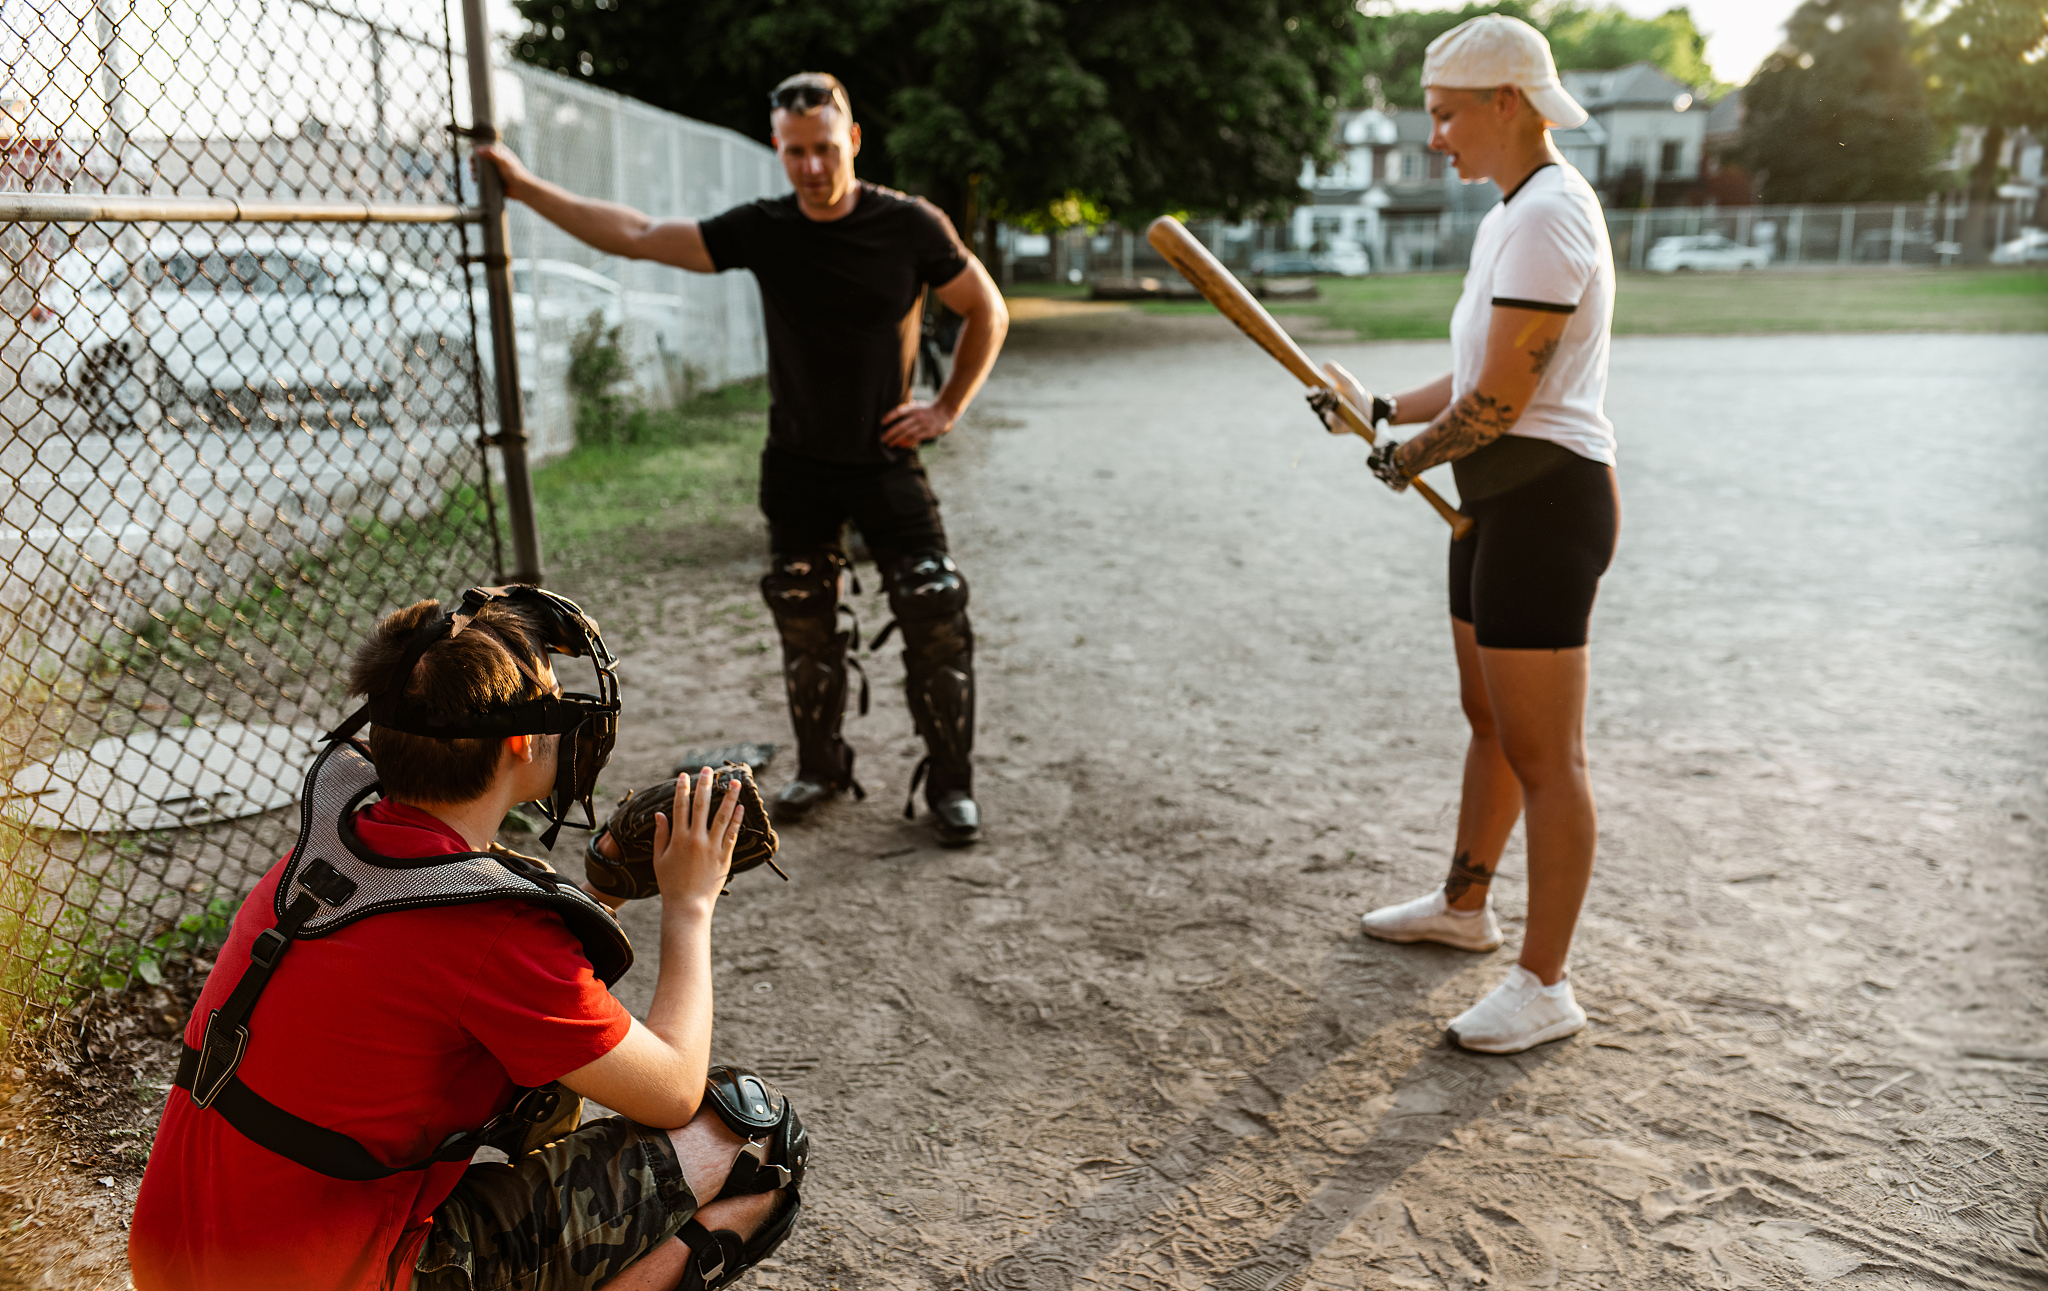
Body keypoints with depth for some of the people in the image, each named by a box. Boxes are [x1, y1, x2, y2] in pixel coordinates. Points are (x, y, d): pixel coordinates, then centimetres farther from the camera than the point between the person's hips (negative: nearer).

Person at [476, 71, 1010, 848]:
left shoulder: (910, 227, -9)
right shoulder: (763, 231, -3)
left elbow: (987, 313, 2)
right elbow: (636, 237, -1)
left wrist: (947, 409, -4)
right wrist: (525, 187, -3)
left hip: (886, 462, -2)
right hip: (797, 467, 3)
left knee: (936, 620, -8)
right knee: (804, 629, 9)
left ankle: (950, 783, 7)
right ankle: (821, 769, 28)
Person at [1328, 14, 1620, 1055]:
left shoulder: (1548, 214, -17)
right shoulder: (1510, 215, 17)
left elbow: (1498, 401, -21)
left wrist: (1403, 460, -6)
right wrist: (1381, 409, 12)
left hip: (1546, 499, -11)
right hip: (1497, 500, 11)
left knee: (1543, 755, -3)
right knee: (1489, 720, 21)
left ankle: (1544, 985, 8)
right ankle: (1465, 903, 39)